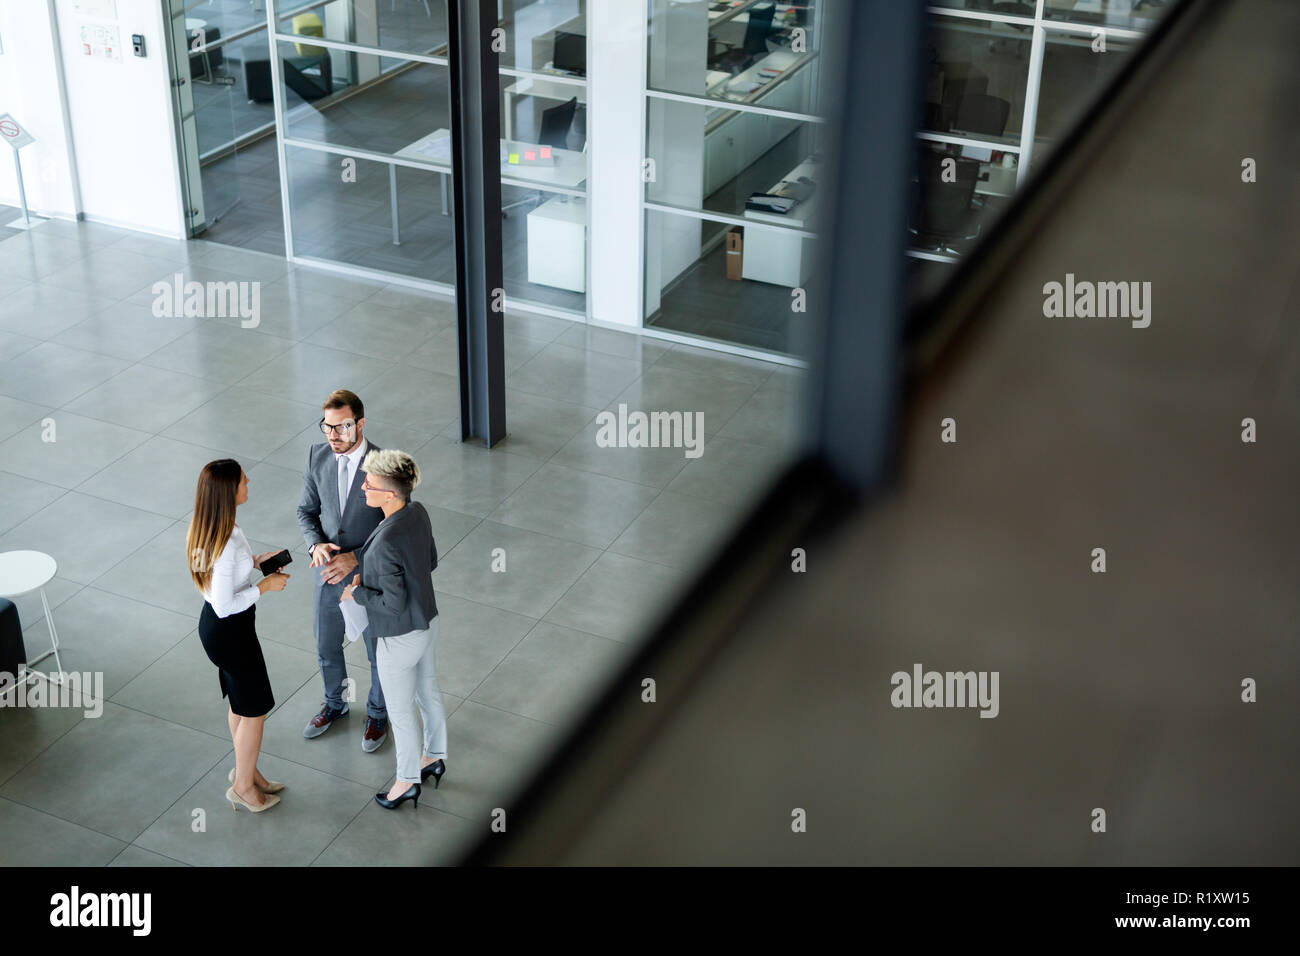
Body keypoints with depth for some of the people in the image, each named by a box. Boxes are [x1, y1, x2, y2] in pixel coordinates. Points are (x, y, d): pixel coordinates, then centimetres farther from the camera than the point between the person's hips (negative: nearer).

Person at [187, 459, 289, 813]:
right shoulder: (227, 544, -33)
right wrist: (265, 586, -18)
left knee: (240, 702, 26)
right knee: (255, 710, 11)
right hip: (230, 631, -9)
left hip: (213, 625, 9)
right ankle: (243, 786, 28)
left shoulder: (204, 528, -5)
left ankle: (244, 769, 44)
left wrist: (256, 559, 5)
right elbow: (225, 605, -29)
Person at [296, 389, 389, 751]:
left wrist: (356, 558, -25)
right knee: (327, 647, 23)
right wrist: (316, 545, -17)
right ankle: (334, 704, 50)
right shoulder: (318, 456, -10)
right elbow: (307, 510, 3)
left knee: (379, 652, 17)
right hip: (328, 572, 4)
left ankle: (378, 712, 42)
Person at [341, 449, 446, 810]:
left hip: (400, 637, -8)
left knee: (400, 710, 14)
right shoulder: (418, 512, -11)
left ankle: (408, 780, 34)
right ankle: (434, 757, 49)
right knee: (427, 691, 27)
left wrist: (357, 593, -12)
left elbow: (394, 603, -28)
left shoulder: (385, 543, -35)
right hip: (428, 621, 8)